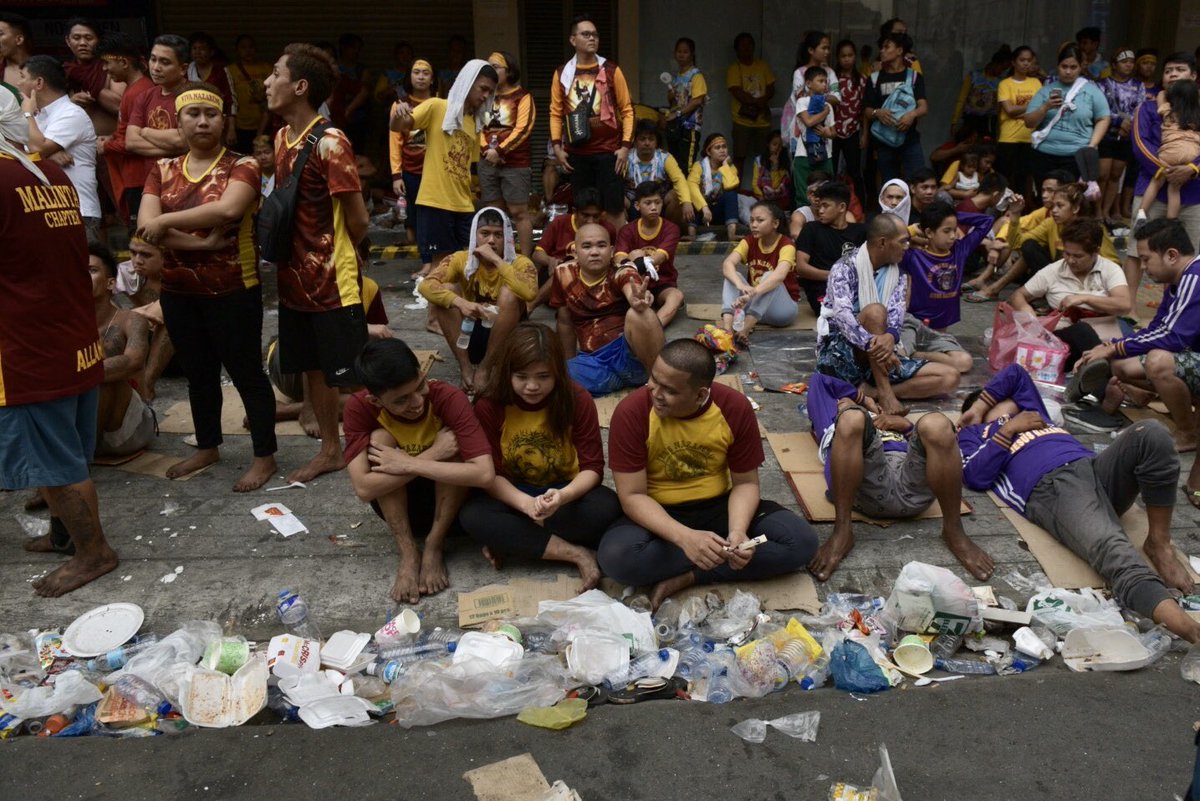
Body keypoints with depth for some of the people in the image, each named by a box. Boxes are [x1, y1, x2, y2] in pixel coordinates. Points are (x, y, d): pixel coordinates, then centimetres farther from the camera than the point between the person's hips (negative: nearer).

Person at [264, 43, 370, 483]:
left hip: (333, 282, -8)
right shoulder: (282, 137, 7)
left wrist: (333, 259, 1)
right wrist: (294, 259, 8)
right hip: (296, 280, 8)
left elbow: (357, 222, -16)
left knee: (349, 376, 2)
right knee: (313, 368, 17)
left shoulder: (329, 143, -18)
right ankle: (330, 450, 31)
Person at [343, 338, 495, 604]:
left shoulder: (449, 398, -28)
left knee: (453, 443, -30)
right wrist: (431, 455, -35)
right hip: (396, 502, 1)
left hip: (450, 499, -1)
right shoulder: (359, 408, -23)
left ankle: (434, 548, -14)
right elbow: (363, 489, -31)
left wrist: (408, 464, -37)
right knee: (379, 439, -26)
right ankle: (408, 555, -20)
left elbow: (484, 473, -39)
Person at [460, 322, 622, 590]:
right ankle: (577, 554, -28)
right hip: (514, 494, 0)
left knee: (607, 506, -32)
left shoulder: (578, 400, -15)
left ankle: (511, 540, -20)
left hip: (565, 490, 0)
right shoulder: (489, 406, -15)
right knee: (471, 516, -32)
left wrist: (563, 496, -37)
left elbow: (593, 467, -15)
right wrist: (526, 503, -35)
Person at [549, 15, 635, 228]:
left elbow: (627, 110, 1)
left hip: (608, 151, -2)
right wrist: (557, 146, -2)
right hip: (576, 152, 2)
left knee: (614, 207, -2)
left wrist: (625, 146, -7)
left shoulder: (612, 71, 2)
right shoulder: (562, 74, 7)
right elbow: (556, 112, 8)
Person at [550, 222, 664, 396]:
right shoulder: (564, 274, 4)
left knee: (638, 314, -34)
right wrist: (570, 364, 21)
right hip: (595, 362, 2)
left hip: (631, 355, -2)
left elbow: (633, 290, -32)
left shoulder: (622, 271, -7)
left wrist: (639, 301, -55)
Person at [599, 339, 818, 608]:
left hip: (719, 506, 2)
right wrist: (685, 537, -35)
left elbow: (745, 483, -4)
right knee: (615, 556, -34)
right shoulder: (631, 412, -21)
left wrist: (738, 531, -26)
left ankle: (688, 577, -17)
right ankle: (724, 559, -17)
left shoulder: (735, 407, -15)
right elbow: (633, 496, -19)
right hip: (659, 514, -2)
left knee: (802, 541, -18)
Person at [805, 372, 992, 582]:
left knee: (936, 424, -28)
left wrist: (905, 424, 14)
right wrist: (863, 402, 43)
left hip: (913, 488, 2)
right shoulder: (832, 419, 39)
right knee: (852, 418, -30)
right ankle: (842, 532, -28)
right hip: (869, 487, -2)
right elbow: (819, 381, 37)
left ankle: (954, 532, -17)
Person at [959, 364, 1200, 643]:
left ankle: (1159, 544, -14)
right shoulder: (972, 432, 24)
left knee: (1150, 432, -26)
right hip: (1050, 486, -6)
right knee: (1109, 547, -37)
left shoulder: (1031, 411, 40)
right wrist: (1009, 429, 9)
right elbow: (976, 477, 6)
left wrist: (978, 407, 38)